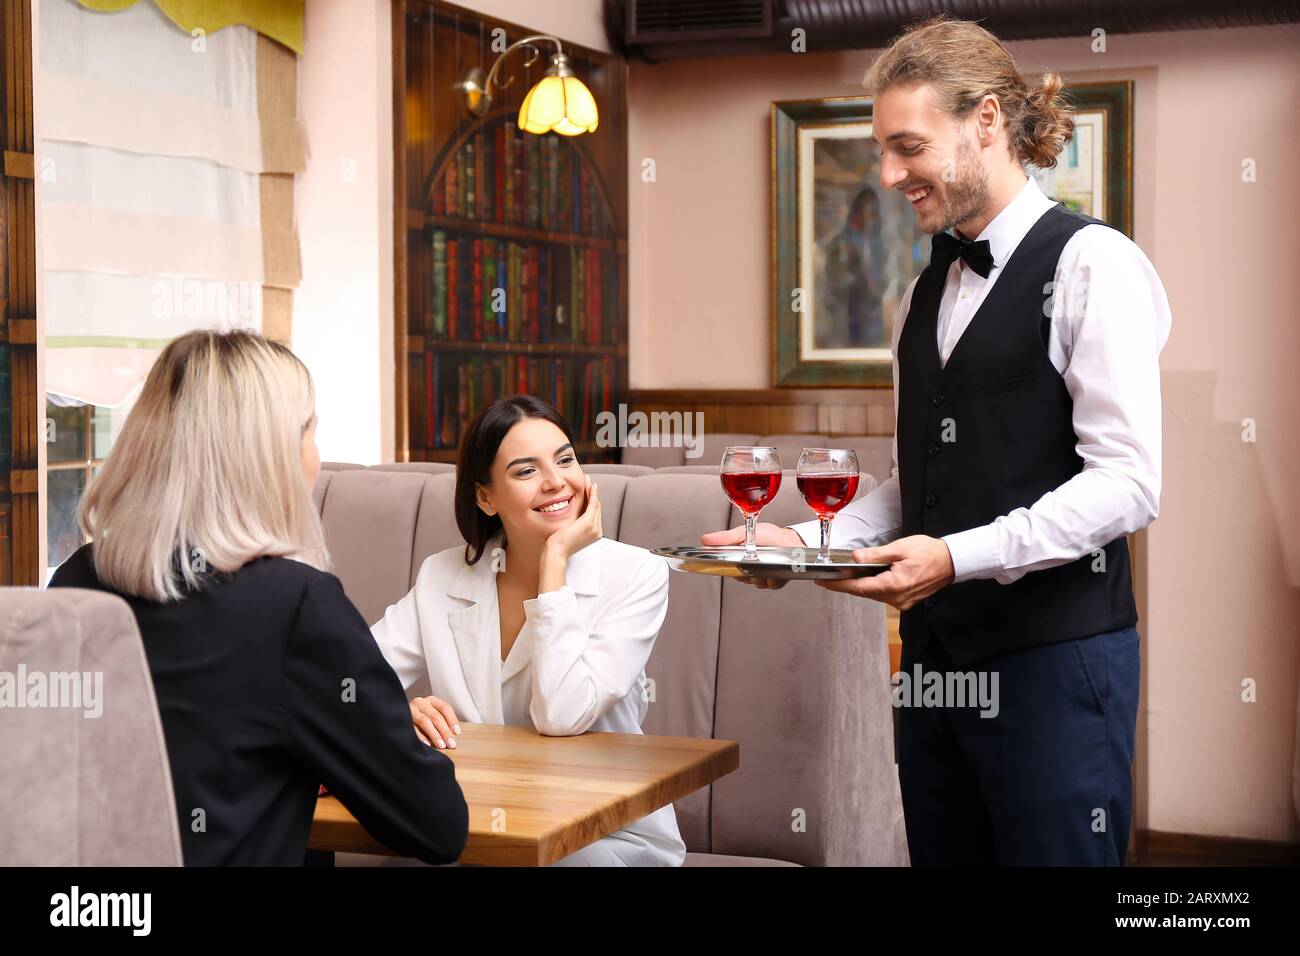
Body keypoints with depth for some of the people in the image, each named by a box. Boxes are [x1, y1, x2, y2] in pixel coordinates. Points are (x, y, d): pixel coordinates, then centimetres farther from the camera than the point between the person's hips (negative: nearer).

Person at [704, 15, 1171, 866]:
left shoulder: (1092, 264, -7)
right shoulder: (926, 293, 15)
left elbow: (1129, 482, -15)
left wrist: (958, 557, -22)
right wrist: (809, 541, 1)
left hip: (1055, 651, -6)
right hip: (939, 653, 7)